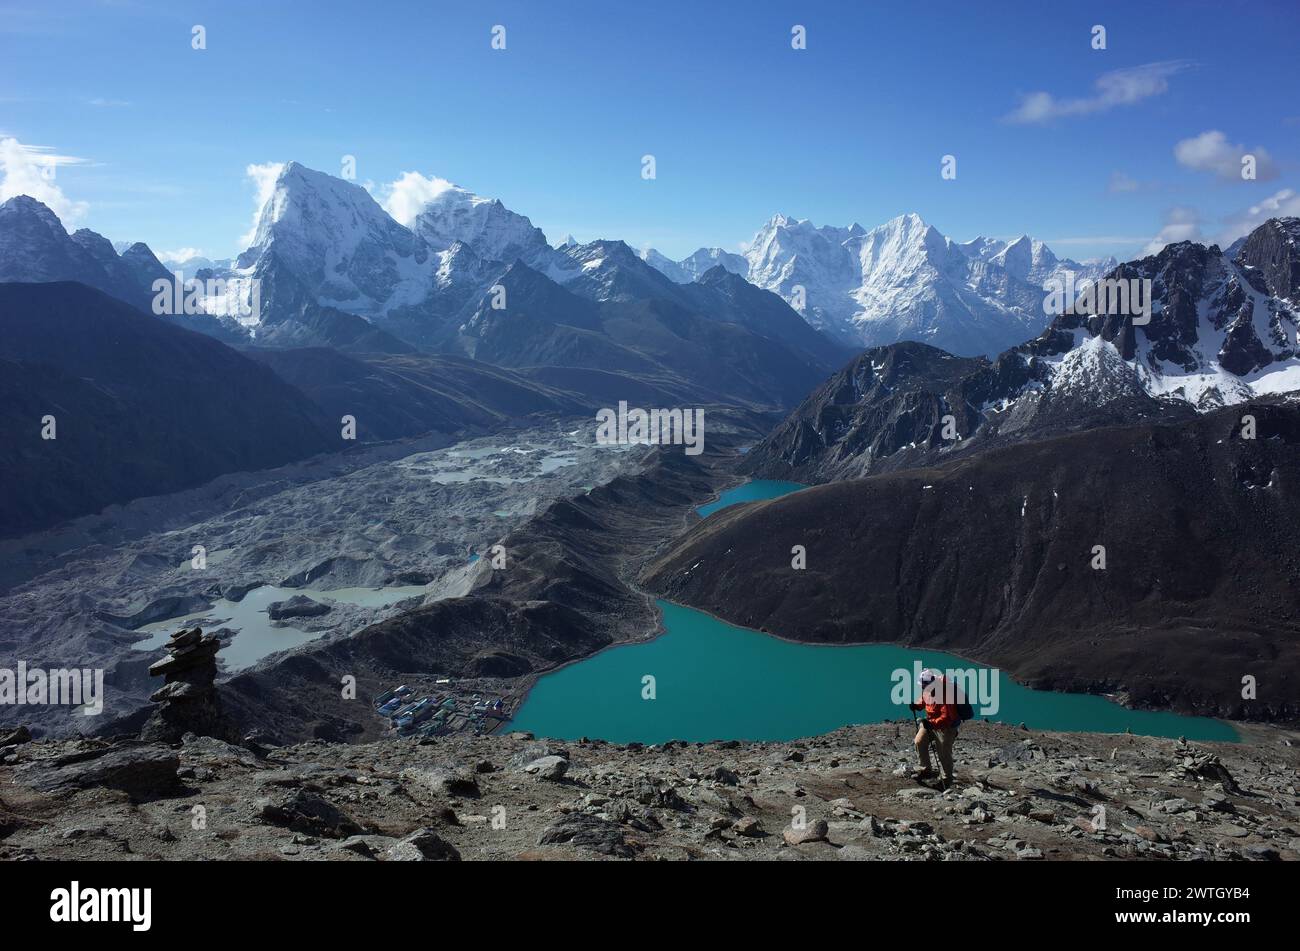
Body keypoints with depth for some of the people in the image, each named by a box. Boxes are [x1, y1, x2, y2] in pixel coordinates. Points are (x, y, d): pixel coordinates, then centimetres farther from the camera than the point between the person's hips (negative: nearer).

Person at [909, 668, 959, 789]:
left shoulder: (944, 695, -32)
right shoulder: (926, 689, -6)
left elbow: (947, 717, -33)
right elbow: (924, 700, 15)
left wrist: (932, 724, -43)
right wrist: (917, 706, -6)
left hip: (946, 726, -8)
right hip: (930, 722, 8)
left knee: (944, 753, 0)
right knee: (919, 741, -6)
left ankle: (947, 779, 19)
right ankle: (926, 770, 8)